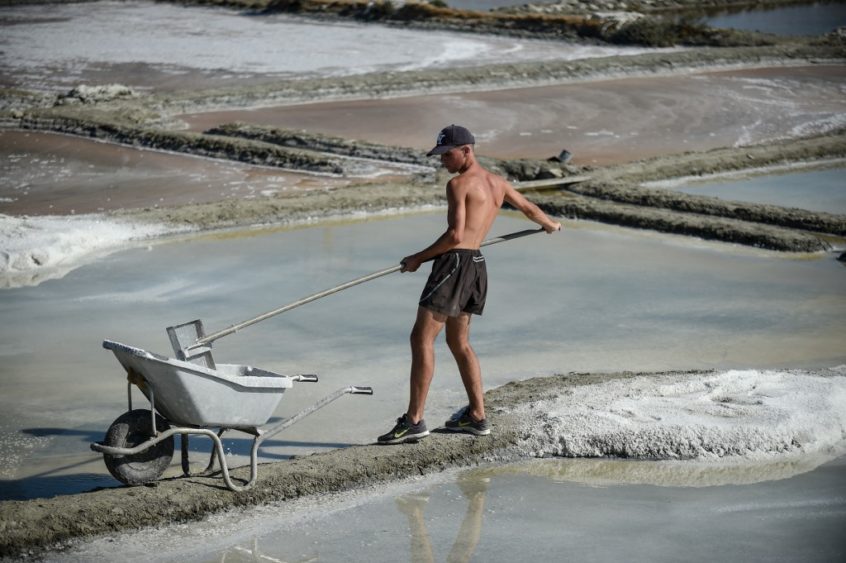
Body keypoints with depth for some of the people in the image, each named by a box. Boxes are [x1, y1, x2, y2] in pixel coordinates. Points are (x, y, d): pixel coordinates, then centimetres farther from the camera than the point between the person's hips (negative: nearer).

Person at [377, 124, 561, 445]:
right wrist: (550, 225, 53)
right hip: (477, 265, 9)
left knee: (421, 339, -10)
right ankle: (477, 417, 24)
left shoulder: (459, 184, -8)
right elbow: (529, 208, 33)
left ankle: (414, 421, -16)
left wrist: (419, 258, -8)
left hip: (455, 262, -9)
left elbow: (455, 235, -18)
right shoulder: (497, 183, 17)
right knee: (458, 342, 20)